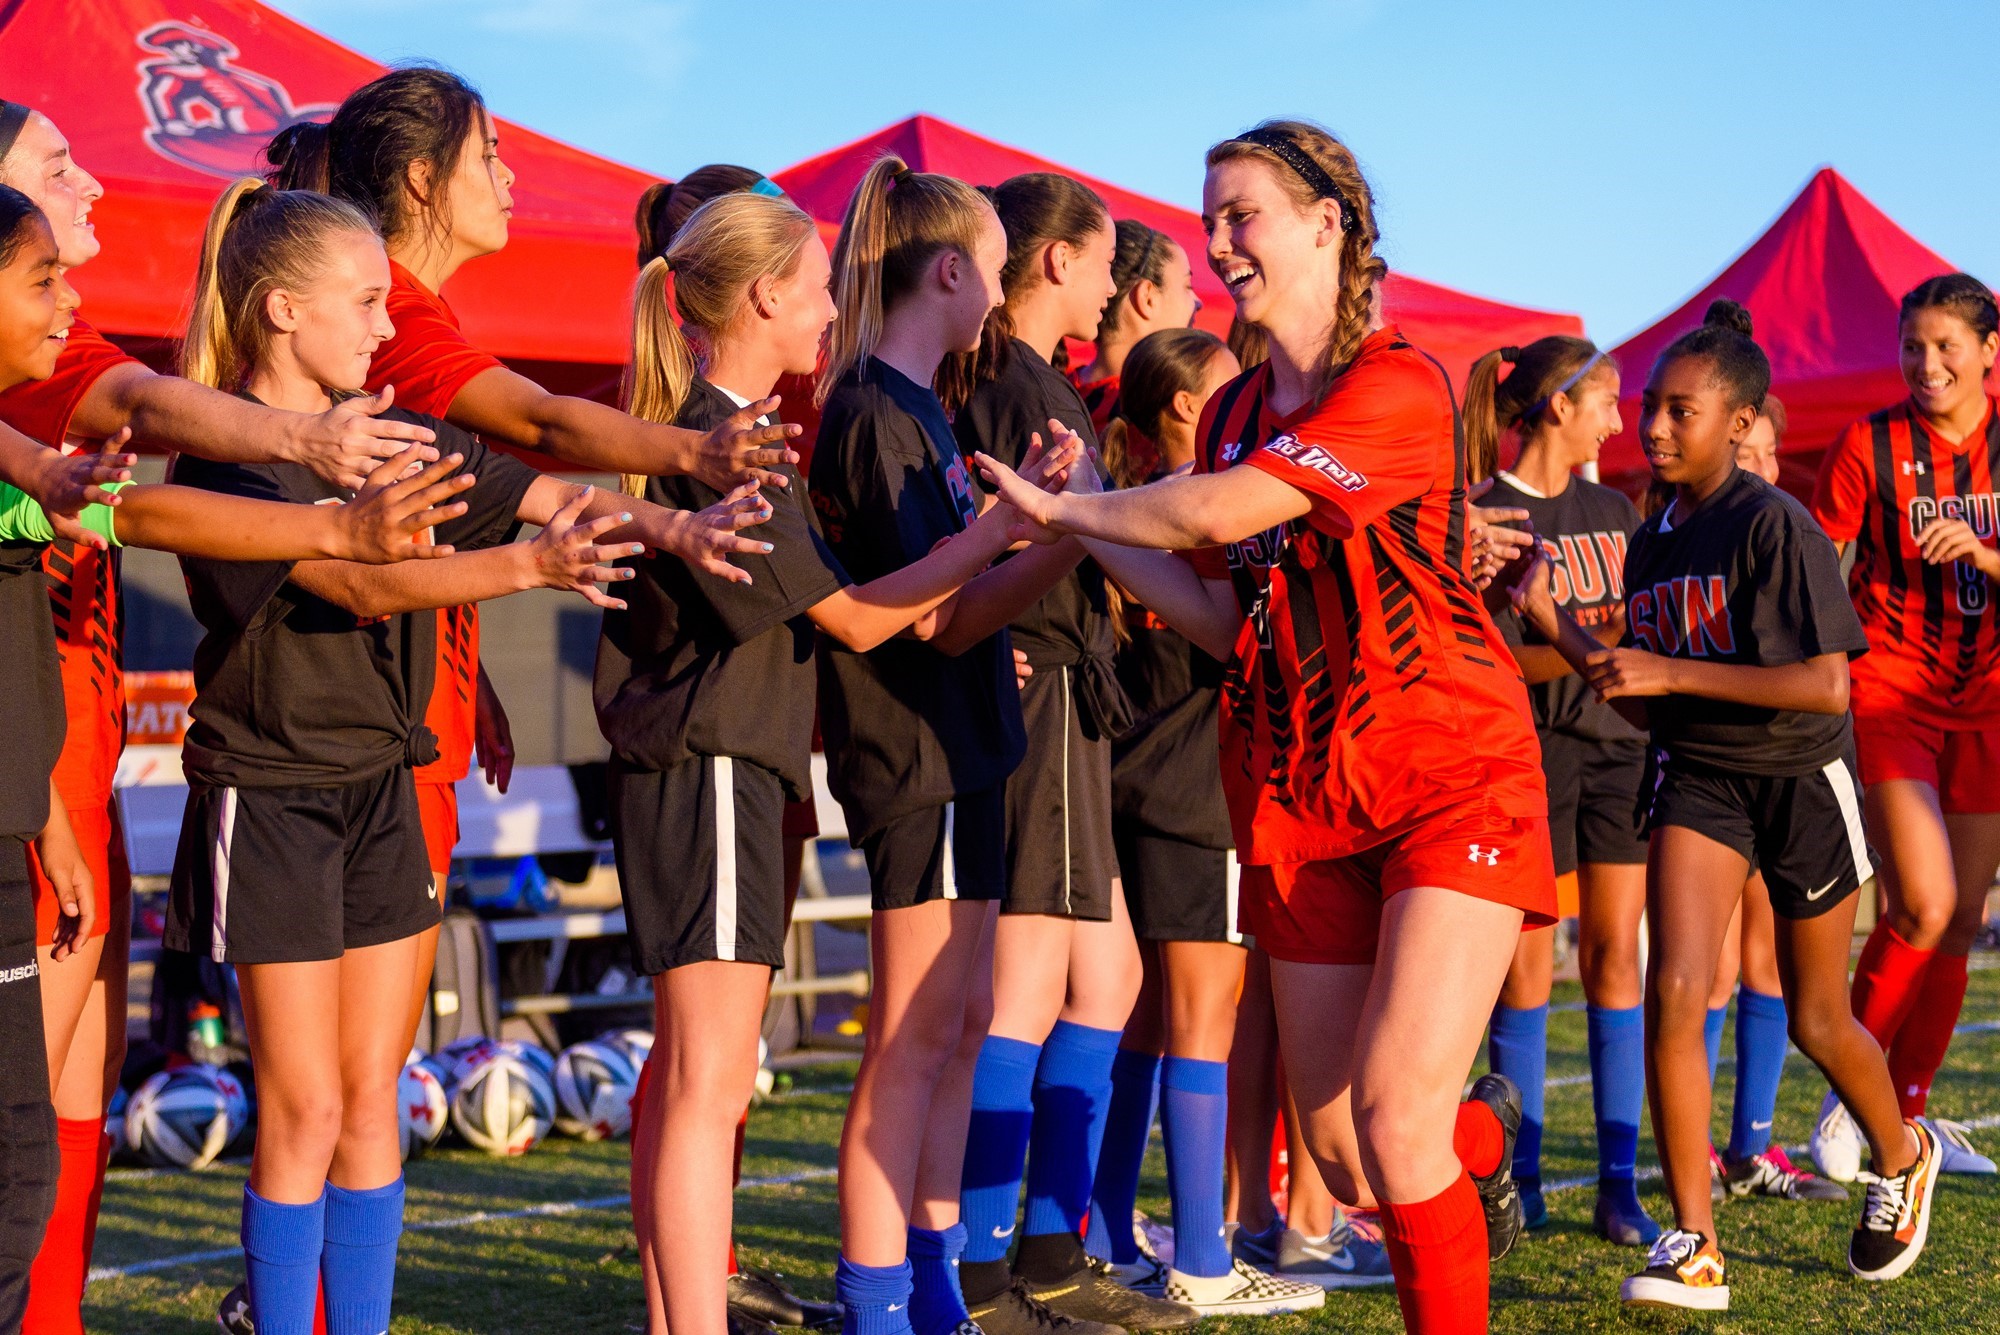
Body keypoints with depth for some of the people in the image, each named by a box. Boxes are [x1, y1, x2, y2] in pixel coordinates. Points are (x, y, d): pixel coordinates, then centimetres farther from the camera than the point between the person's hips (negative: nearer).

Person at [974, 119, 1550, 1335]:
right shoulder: (1235, 413, 11)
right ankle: (1485, 1131, 42)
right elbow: (1225, 618, 11)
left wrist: (1060, 505, -9)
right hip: (1305, 795, 7)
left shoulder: (1398, 386, -14)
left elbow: (1218, 513, -23)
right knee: (1344, 1163, 10)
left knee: (1395, 1113, -18)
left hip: (1450, 777, -7)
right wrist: (1088, 528, 4)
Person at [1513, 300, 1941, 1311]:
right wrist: (1553, 624, -2)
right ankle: (1693, 1248, -12)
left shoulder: (1776, 526, -17)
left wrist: (1672, 671, -26)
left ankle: (1903, 1159, 43)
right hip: (1697, 776, 4)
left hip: (1800, 775, -4)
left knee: (1815, 1020, 11)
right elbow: (1647, 710, 9)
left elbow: (1825, 686, -23)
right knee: (1673, 991, -16)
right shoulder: (1650, 543, 4)